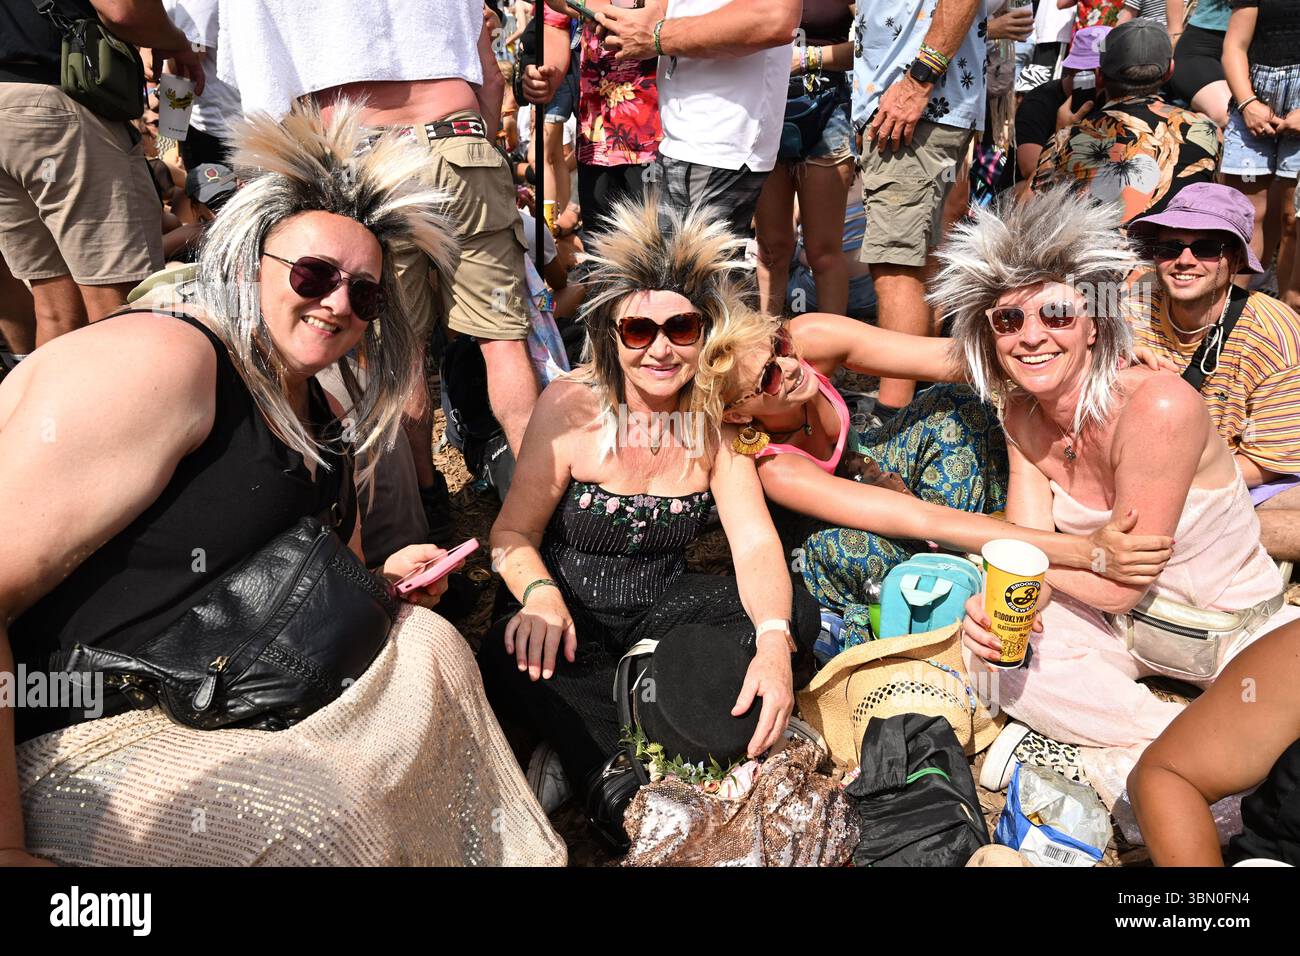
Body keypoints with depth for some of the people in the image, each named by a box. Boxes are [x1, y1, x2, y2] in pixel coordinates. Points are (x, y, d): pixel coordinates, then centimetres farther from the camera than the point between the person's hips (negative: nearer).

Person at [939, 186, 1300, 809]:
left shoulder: (1158, 407, -28)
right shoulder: (1022, 416, -7)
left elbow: (1116, 586, -24)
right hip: (1123, 620, 5)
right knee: (991, 649, -22)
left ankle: (1101, 762, -11)